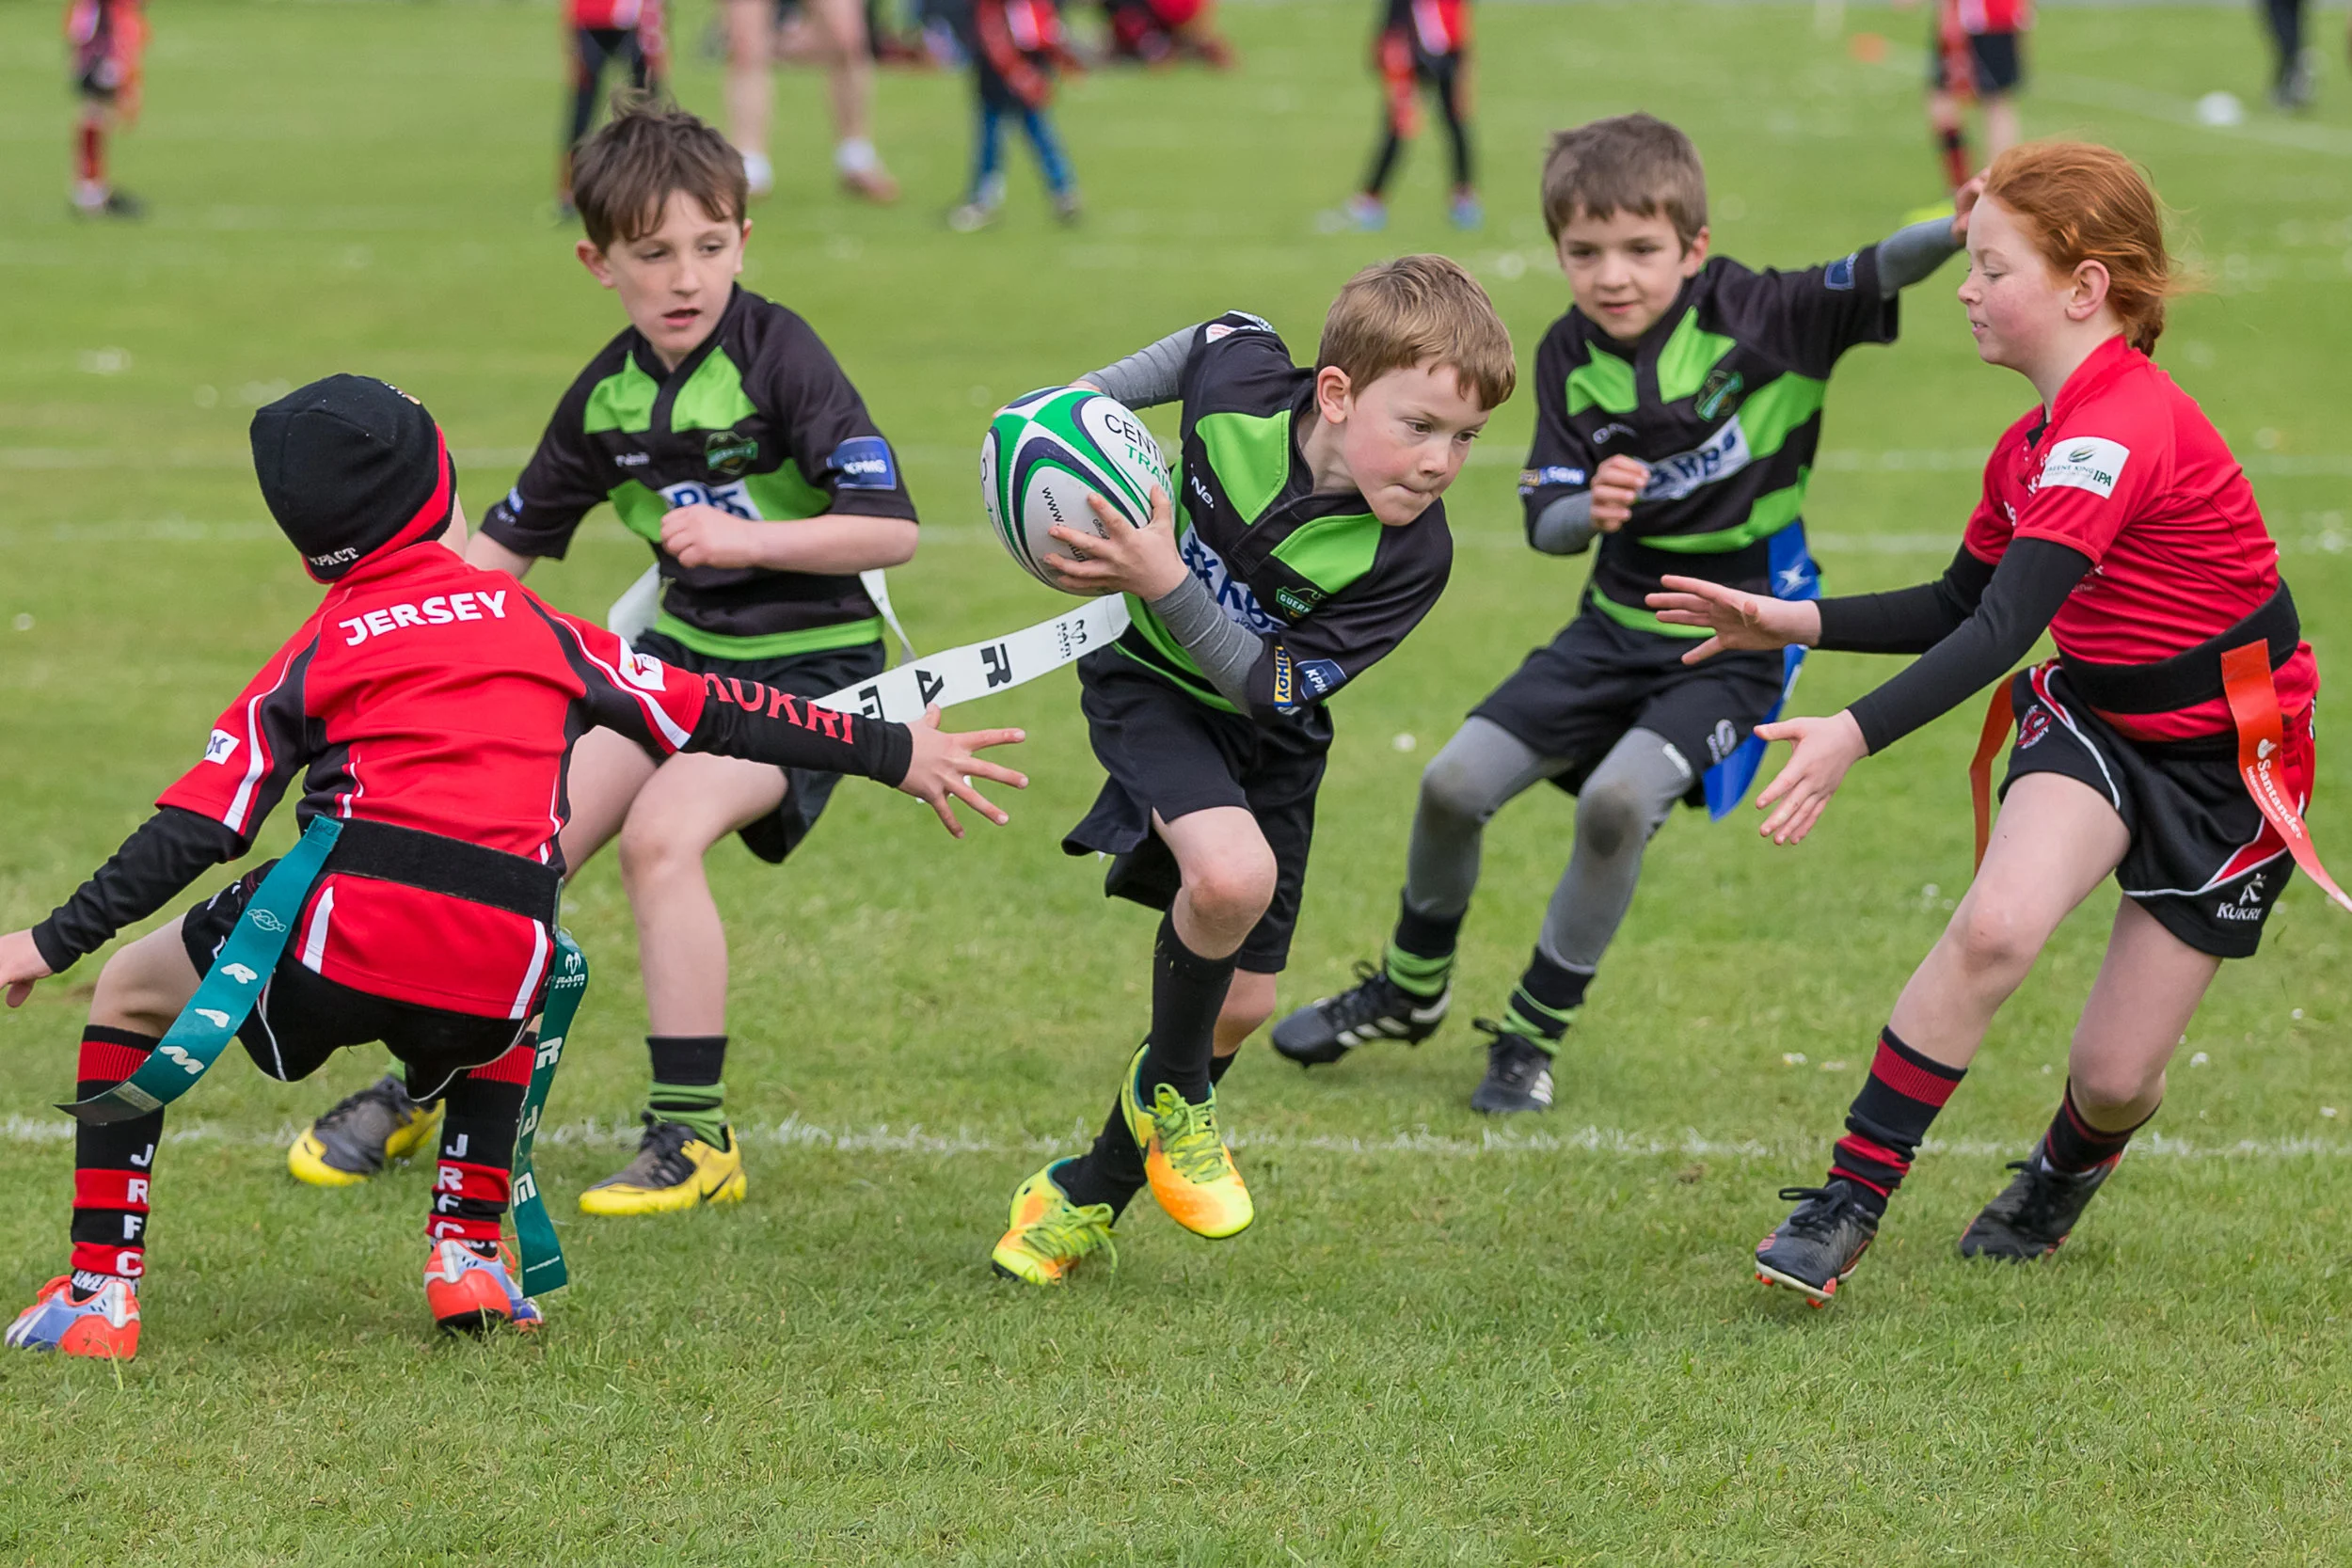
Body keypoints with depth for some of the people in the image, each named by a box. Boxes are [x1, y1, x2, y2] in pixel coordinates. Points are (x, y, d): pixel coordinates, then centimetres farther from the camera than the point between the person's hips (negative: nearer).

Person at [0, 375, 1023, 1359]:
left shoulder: (316, 652, 13)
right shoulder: (533, 626, 18)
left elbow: (199, 827, 6)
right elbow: (710, 717, 23)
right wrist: (894, 753, 32)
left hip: (342, 939, -3)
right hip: (490, 984, 3)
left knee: (130, 993, 21)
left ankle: (99, 1293, 11)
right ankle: (469, 1256, 24)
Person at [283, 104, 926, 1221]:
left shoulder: (779, 357, -18)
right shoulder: (607, 396, 1)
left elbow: (892, 528, -22)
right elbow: (509, 539, 15)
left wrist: (747, 540, -30)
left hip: (807, 662, -6)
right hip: (682, 647, 6)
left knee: (661, 831, -26)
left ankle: (694, 1134, -17)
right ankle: (422, 1084, 15)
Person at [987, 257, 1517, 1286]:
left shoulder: (1411, 556, -28)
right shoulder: (1242, 383, -27)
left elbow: (1275, 690, -29)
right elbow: (1214, 339, 0)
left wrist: (1168, 586, -39)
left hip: (1265, 737, 2)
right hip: (1150, 680, -2)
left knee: (1242, 1002, 8)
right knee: (1231, 873, -30)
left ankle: (1086, 1197, 31)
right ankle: (1169, 1087, -1)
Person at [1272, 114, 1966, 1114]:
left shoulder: (1756, 318, -18)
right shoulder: (1572, 358, -6)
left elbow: (1879, 276, -31)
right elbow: (1545, 526, -8)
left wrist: (1962, 229, -53)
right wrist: (1588, 511, -33)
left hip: (1732, 646, -5)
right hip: (1618, 625, 5)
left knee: (1617, 798, -26)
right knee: (1455, 785, 5)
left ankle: (1535, 1036, -5)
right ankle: (1410, 992, 34)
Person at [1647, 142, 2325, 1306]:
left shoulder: (2121, 430, -28)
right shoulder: (2034, 444, 2)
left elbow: (2002, 631, -37)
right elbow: (1960, 609, 16)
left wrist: (1856, 735, -45)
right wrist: (1797, 623, 5)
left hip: (2229, 760, -6)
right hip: (2096, 717, 6)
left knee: (2114, 1075, -2)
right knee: (1994, 924, -25)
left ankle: (2069, 1166, 36)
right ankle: (1850, 1202, -19)